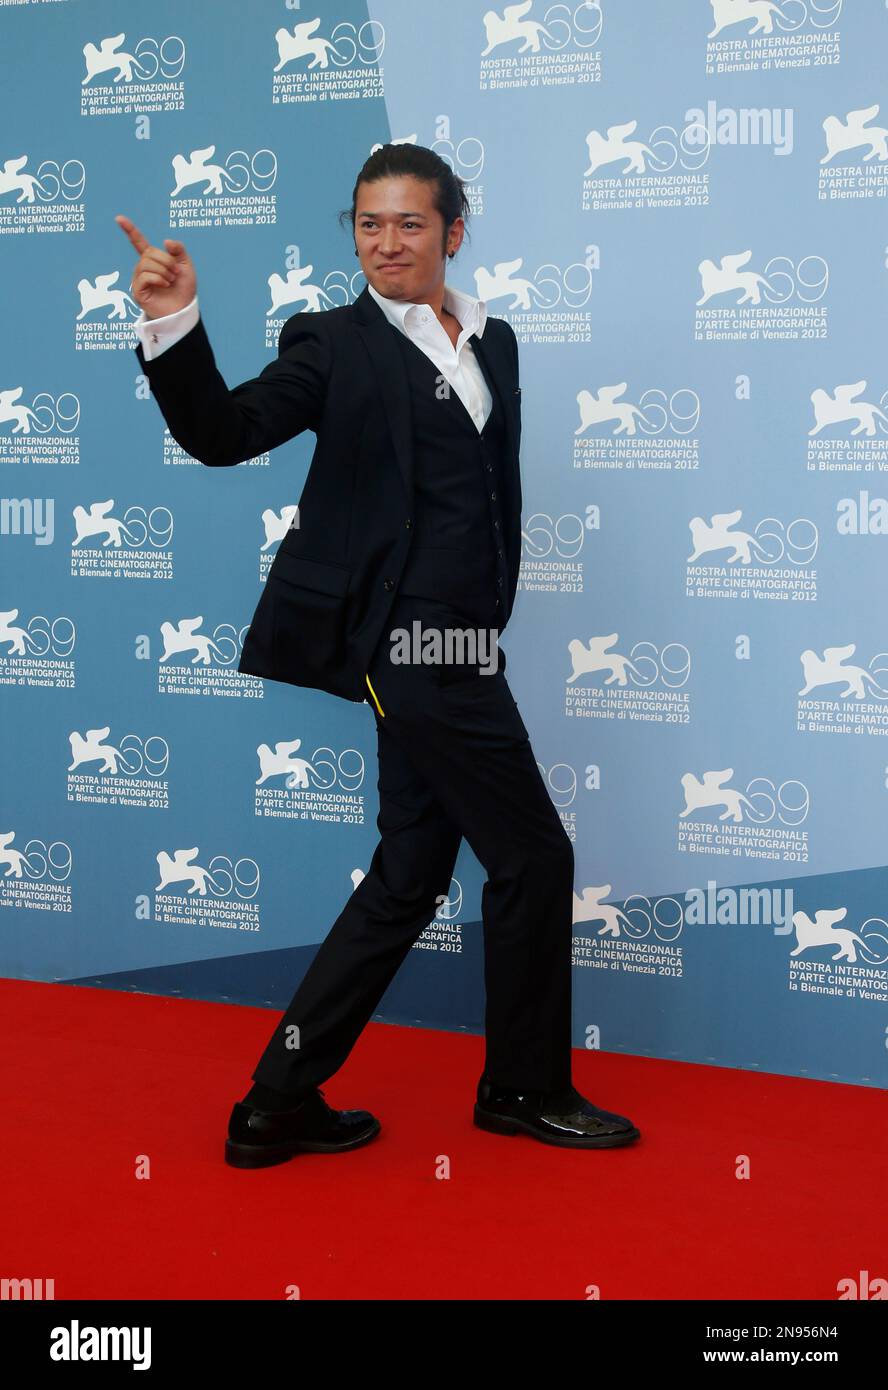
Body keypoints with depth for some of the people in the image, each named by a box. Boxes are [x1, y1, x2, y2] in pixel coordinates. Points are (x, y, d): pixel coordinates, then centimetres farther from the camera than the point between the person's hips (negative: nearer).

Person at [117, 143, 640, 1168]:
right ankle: (527, 1087, 21)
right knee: (534, 856, 0)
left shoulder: (494, 340, 15)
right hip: (408, 639, -7)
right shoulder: (337, 343, -3)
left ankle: (279, 1104, 19)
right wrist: (174, 325, -29)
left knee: (410, 878, 10)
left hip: (460, 642, 7)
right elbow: (222, 432, -14)